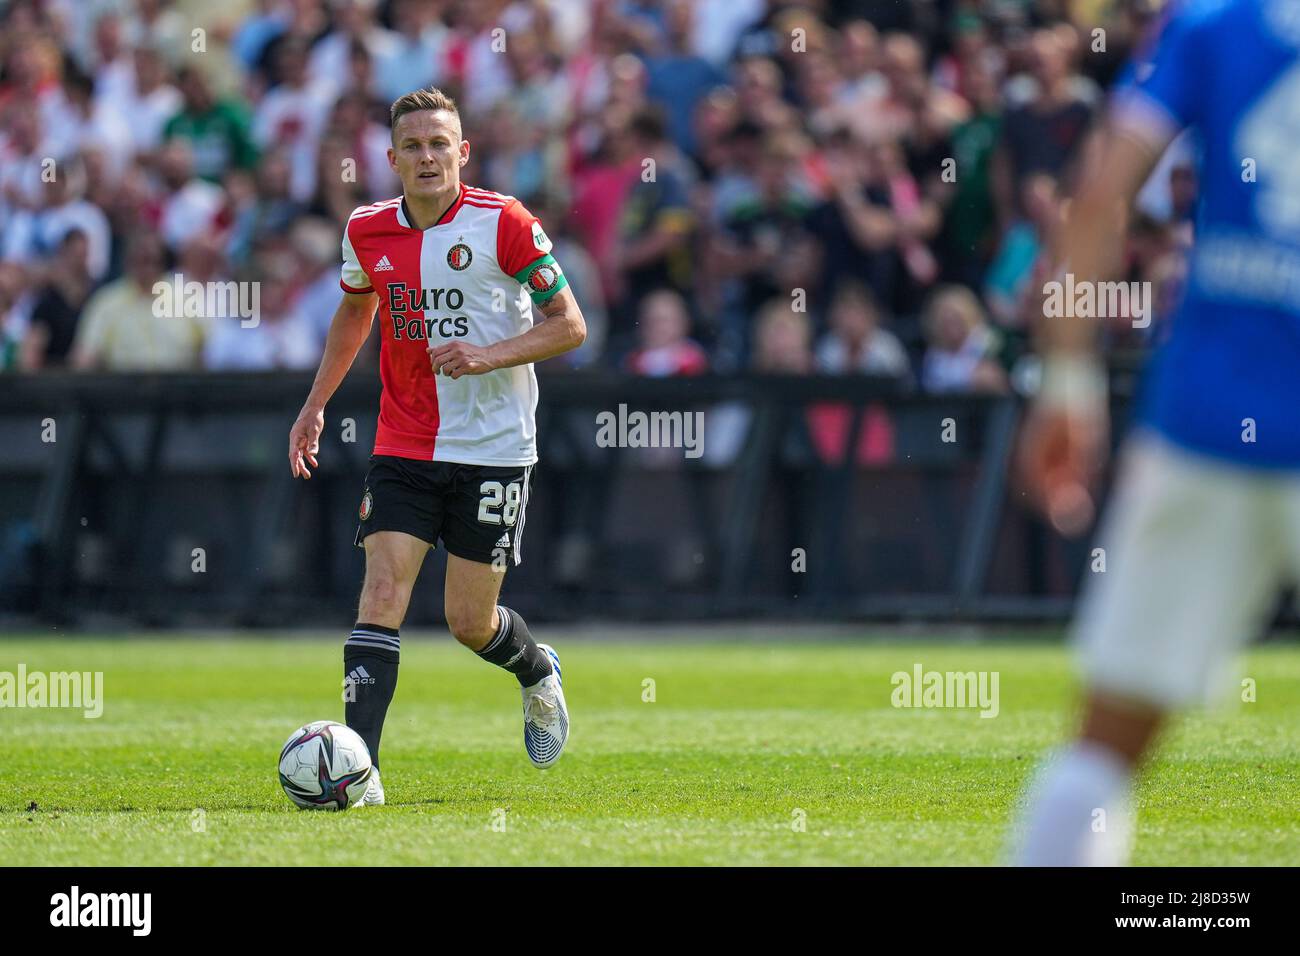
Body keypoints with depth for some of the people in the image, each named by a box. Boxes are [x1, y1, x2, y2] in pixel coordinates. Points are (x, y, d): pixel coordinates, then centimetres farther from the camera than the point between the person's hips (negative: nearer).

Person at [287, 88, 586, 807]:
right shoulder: (367, 232, 2)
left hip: (493, 450, -3)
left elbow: (569, 325, -6)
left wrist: (491, 354, -22)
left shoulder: (503, 224, -10)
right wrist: (316, 405, 18)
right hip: (403, 447, 3)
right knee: (381, 592, -14)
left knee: (469, 623, 3)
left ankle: (538, 673, 38)